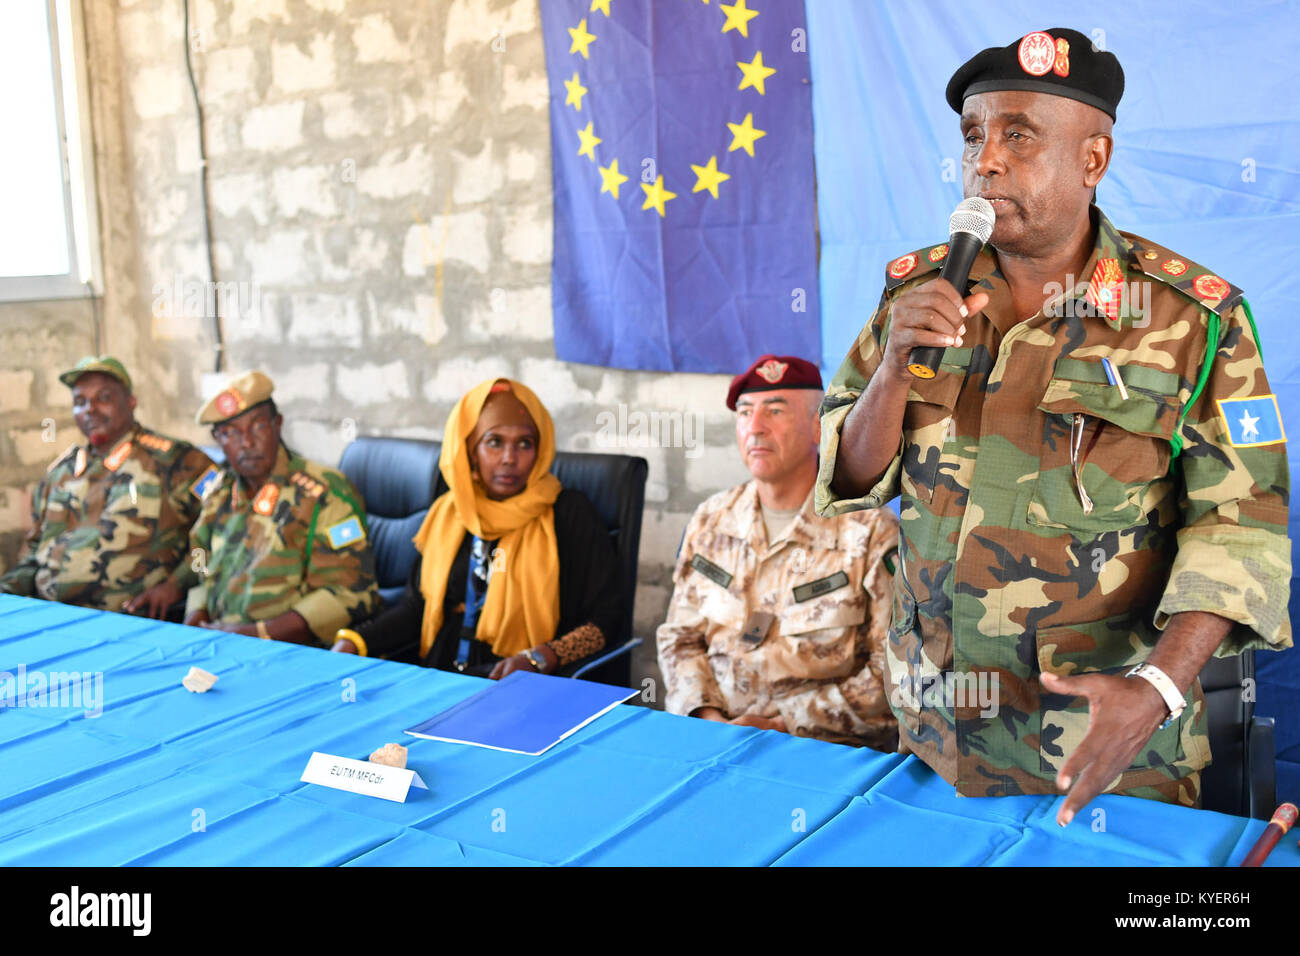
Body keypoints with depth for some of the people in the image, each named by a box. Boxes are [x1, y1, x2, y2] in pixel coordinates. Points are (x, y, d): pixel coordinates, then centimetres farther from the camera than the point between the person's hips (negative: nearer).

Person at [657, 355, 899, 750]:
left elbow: (895, 670, -6)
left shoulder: (872, 532, -4)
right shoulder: (710, 521, 12)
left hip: (829, 750, -4)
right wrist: (707, 716, -3)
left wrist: (785, 723, -12)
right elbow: (679, 636, 16)